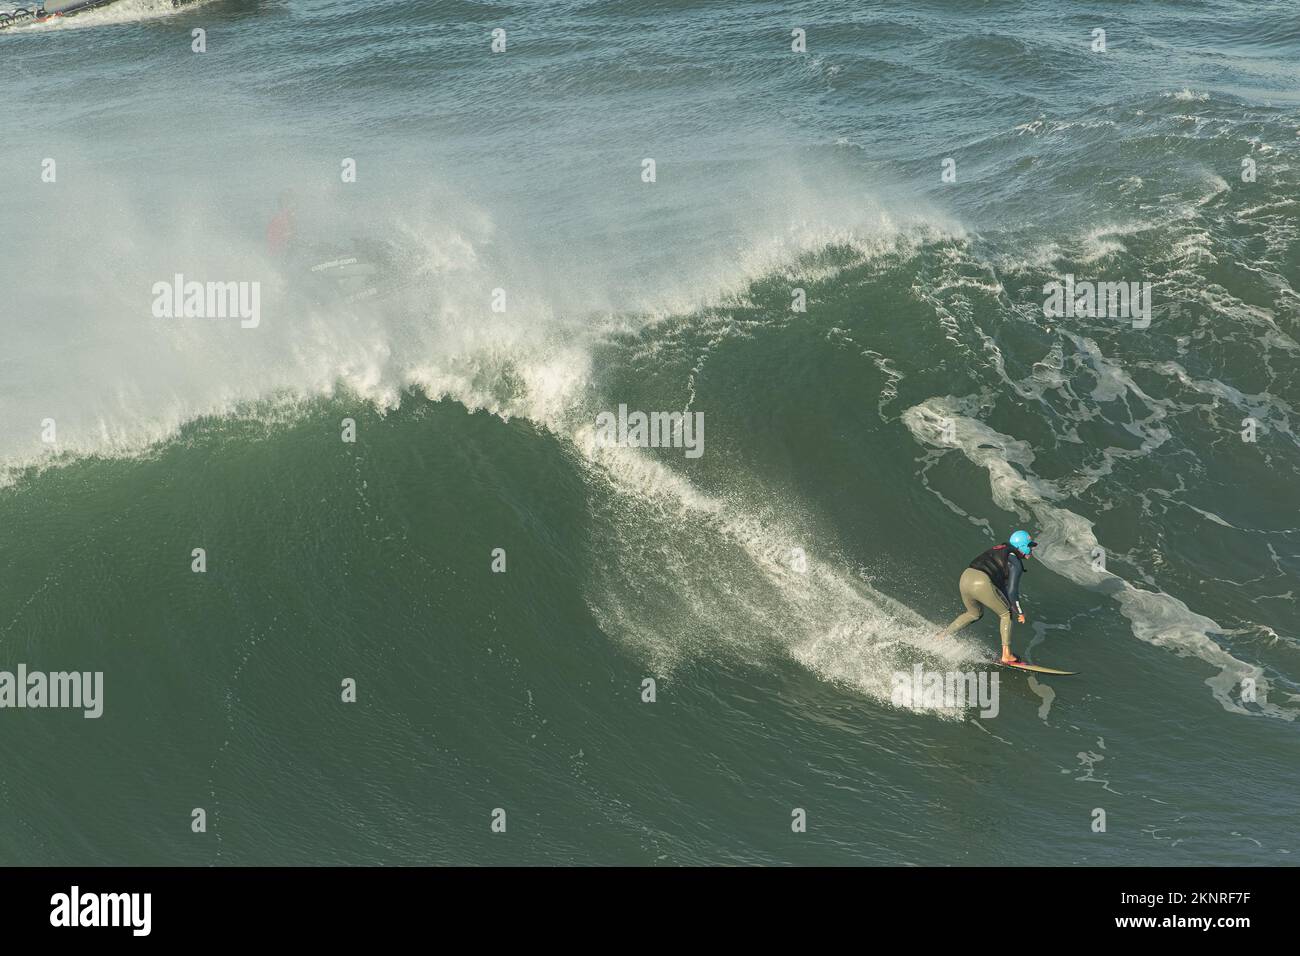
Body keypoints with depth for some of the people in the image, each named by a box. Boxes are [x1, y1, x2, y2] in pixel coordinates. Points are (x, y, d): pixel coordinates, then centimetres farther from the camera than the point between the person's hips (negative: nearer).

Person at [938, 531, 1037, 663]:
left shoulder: (1000, 549, 28)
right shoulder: (1016, 563, 4)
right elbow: (1012, 591, -1)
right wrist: (1019, 612, 12)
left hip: (965, 578, 7)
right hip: (982, 584, -7)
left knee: (974, 613, 32)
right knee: (1005, 614, 14)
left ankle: (940, 637, 24)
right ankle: (1006, 655, 11)